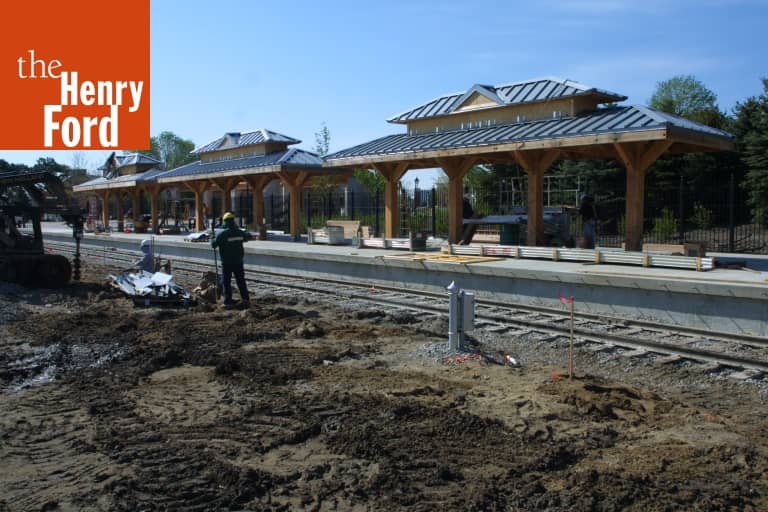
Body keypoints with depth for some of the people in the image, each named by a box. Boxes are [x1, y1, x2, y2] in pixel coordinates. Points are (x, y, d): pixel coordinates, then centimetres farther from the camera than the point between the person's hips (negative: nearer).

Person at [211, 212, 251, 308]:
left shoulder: (222, 234, -15)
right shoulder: (240, 232, 0)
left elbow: (213, 244, -9)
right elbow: (248, 237, 19)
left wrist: (212, 238, 12)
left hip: (227, 263, -4)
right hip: (238, 261, 4)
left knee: (226, 282, 5)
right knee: (241, 281, 14)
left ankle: (228, 302, 3)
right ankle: (246, 300, 16)